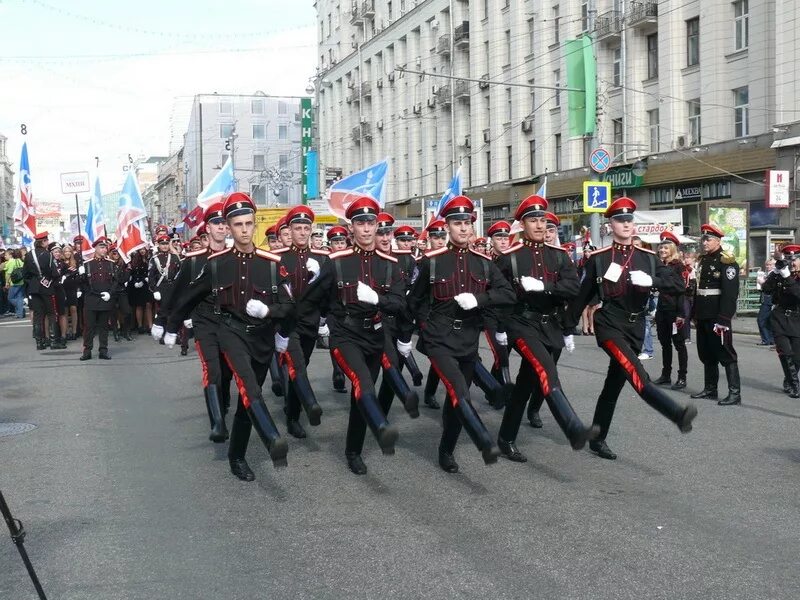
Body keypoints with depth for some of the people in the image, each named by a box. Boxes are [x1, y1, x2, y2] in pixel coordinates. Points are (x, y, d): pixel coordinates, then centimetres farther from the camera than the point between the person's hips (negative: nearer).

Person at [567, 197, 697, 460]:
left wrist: (650, 280, -19)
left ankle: (598, 439, 23)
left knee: (614, 384, 12)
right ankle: (678, 414, -46)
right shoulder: (598, 258, 0)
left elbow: (677, 284, -1)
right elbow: (583, 295, 5)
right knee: (637, 375, -26)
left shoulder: (647, 257, 8)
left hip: (636, 327, 5)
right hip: (609, 323, -5)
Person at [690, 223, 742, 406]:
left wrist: (723, 319, -23)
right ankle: (710, 389, 24)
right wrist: (695, 313, 16)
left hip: (717, 316, -9)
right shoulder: (703, 260, 15)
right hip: (703, 316, 9)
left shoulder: (726, 262, -11)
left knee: (726, 354, -7)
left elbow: (730, 293, -18)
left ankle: (735, 393, -5)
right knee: (707, 354, 15)